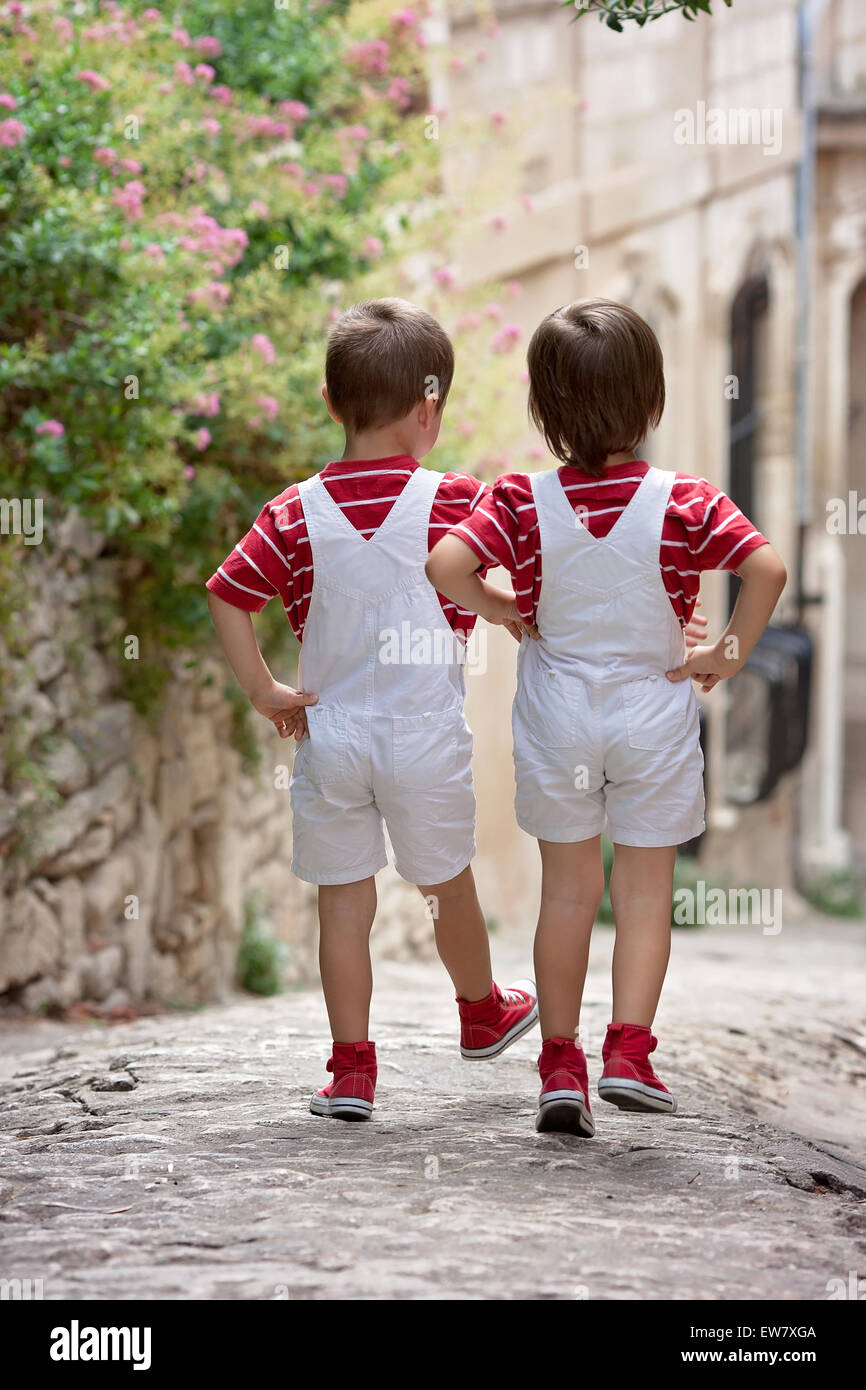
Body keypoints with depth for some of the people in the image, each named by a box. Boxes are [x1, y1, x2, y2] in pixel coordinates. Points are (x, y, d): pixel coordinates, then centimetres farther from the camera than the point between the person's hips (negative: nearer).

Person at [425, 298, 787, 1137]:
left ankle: (560, 1066, 13)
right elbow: (766, 569, -24)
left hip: (556, 714, 1)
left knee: (566, 888, 11)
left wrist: (503, 612, -4)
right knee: (646, 887, 10)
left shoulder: (524, 501, -10)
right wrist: (730, 655, -11)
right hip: (653, 713, -1)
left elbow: (446, 565, -22)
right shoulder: (684, 504, -12)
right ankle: (628, 1050, 1)